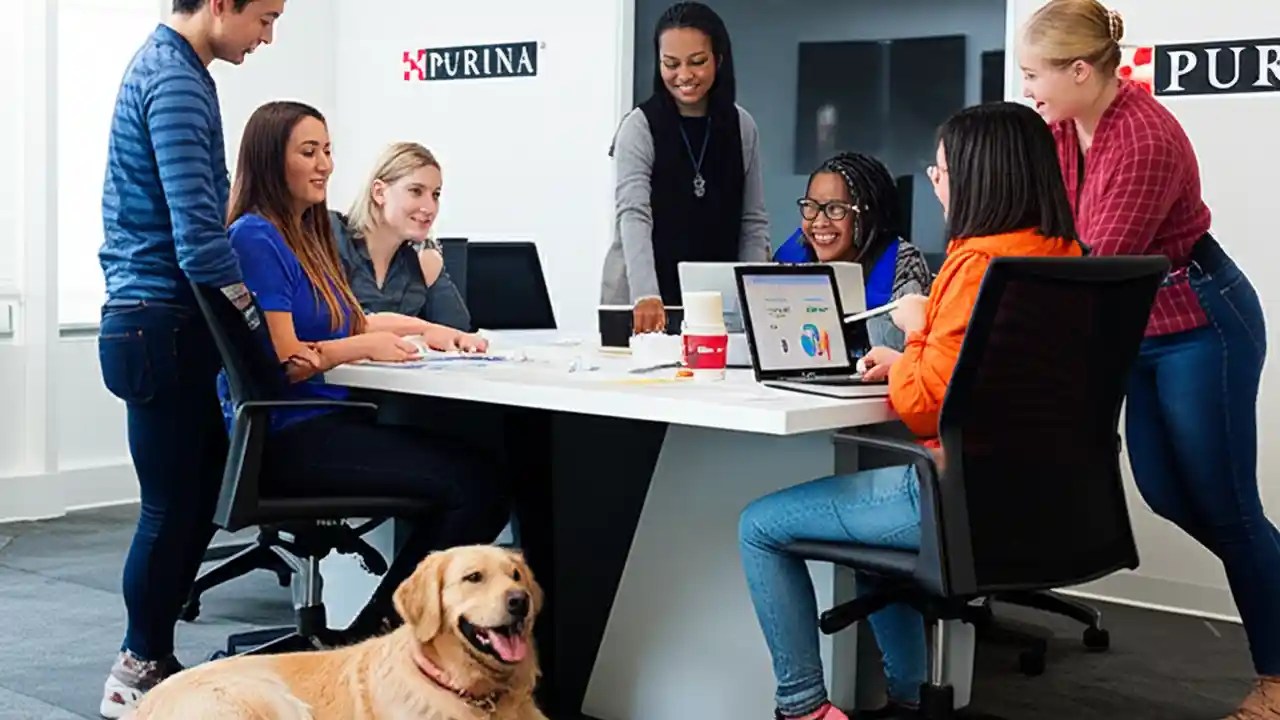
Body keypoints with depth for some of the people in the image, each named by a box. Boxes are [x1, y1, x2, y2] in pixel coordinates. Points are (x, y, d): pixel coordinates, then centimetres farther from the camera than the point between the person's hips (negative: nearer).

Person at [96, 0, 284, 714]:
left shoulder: (168, 65, 16)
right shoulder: (176, 80, -17)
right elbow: (197, 233, -25)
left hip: (168, 323, 10)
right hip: (162, 325, -10)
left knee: (197, 500, 13)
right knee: (172, 509, 0)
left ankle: (152, 660, 22)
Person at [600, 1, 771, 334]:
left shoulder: (742, 127, 1)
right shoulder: (640, 127, -10)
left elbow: (754, 222, 5)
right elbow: (634, 216, -23)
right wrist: (646, 296, -37)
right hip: (641, 304, -3)